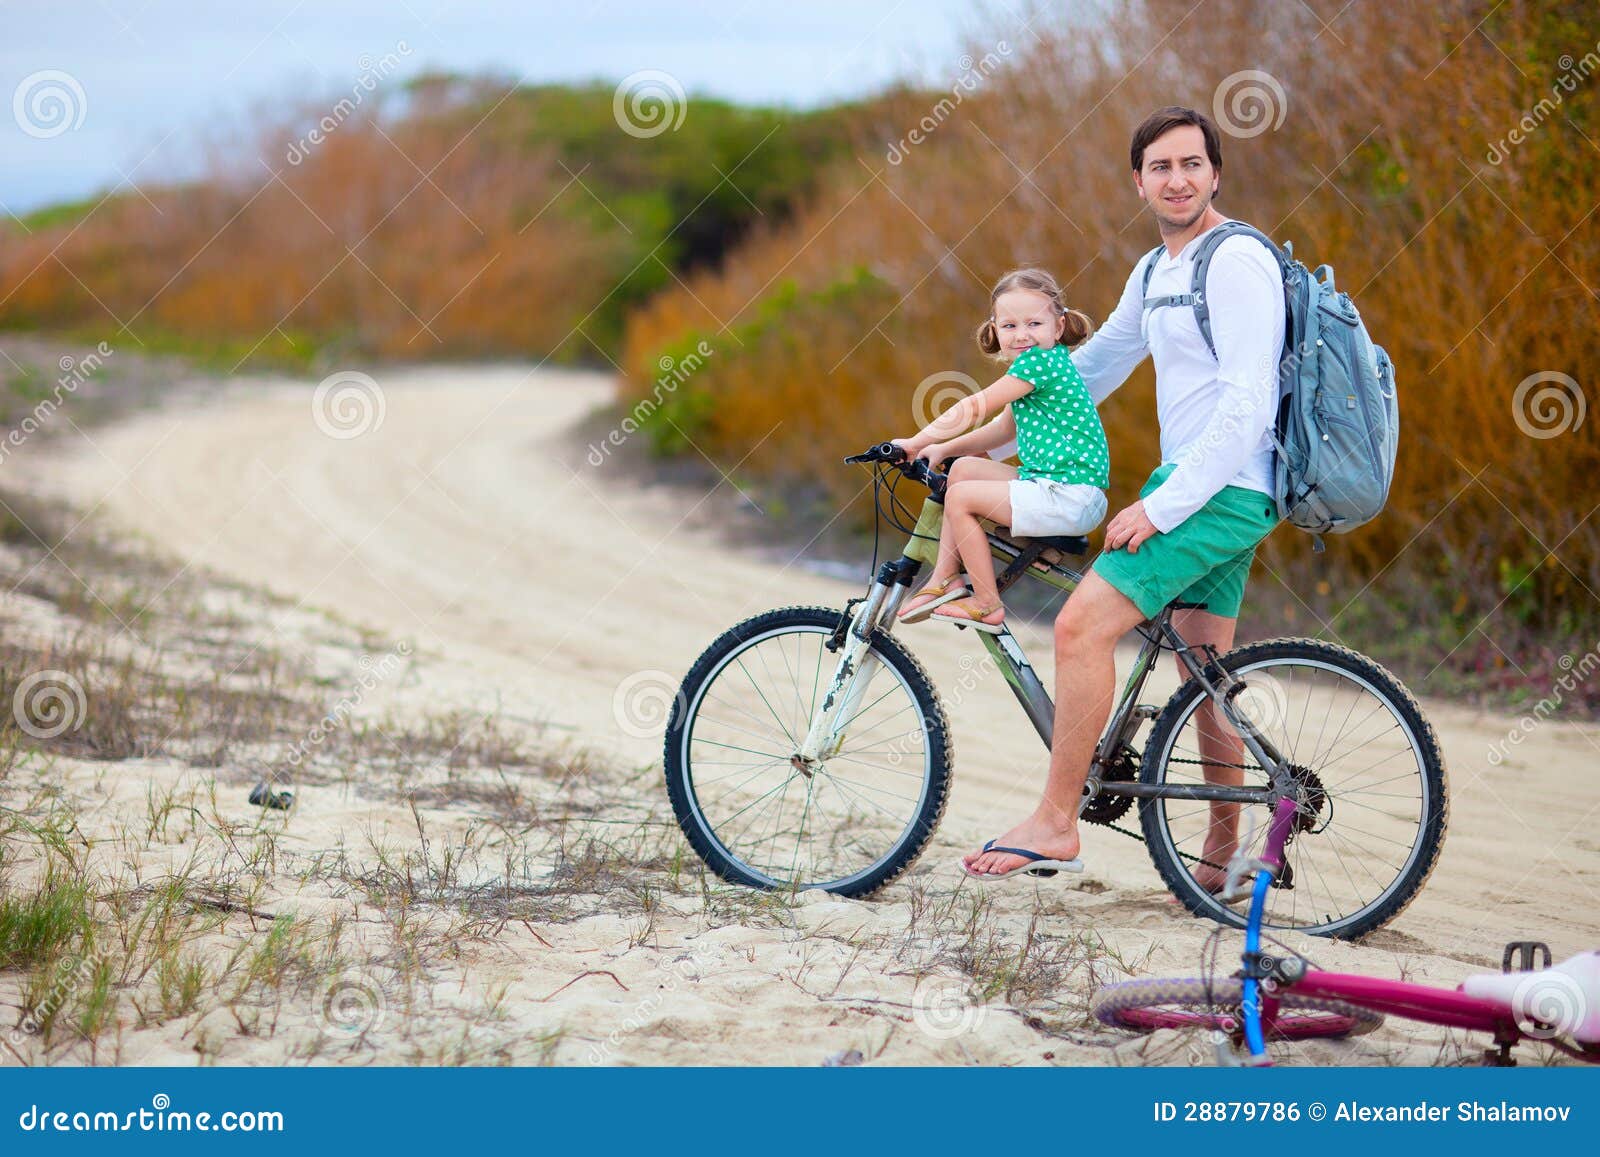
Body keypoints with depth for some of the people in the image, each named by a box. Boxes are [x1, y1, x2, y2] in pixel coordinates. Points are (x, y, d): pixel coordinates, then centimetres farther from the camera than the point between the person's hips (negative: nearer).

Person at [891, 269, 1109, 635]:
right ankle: (946, 577, 17)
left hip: (1068, 498, -11)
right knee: (964, 468, 16)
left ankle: (987, 605, -3)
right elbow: (1005, 428, 21)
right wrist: (943, 449, 13)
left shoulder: (1040, 361, -15)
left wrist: (917, 441, -4)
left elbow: (974, 408, -13)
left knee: (960, 497, -9)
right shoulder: (1048, 363, 17)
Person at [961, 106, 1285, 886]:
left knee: (1082, 624, -16)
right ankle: (1225, 840, 26)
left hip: (1221, 491, -9)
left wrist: (1161, 506, -22)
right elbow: (1090, 369, 24)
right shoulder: (1156, 272, 15)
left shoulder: (1237, 263, -14)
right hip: (1203, 493, 9)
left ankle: (1055, 821, -11)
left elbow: (1247, 404, -21)